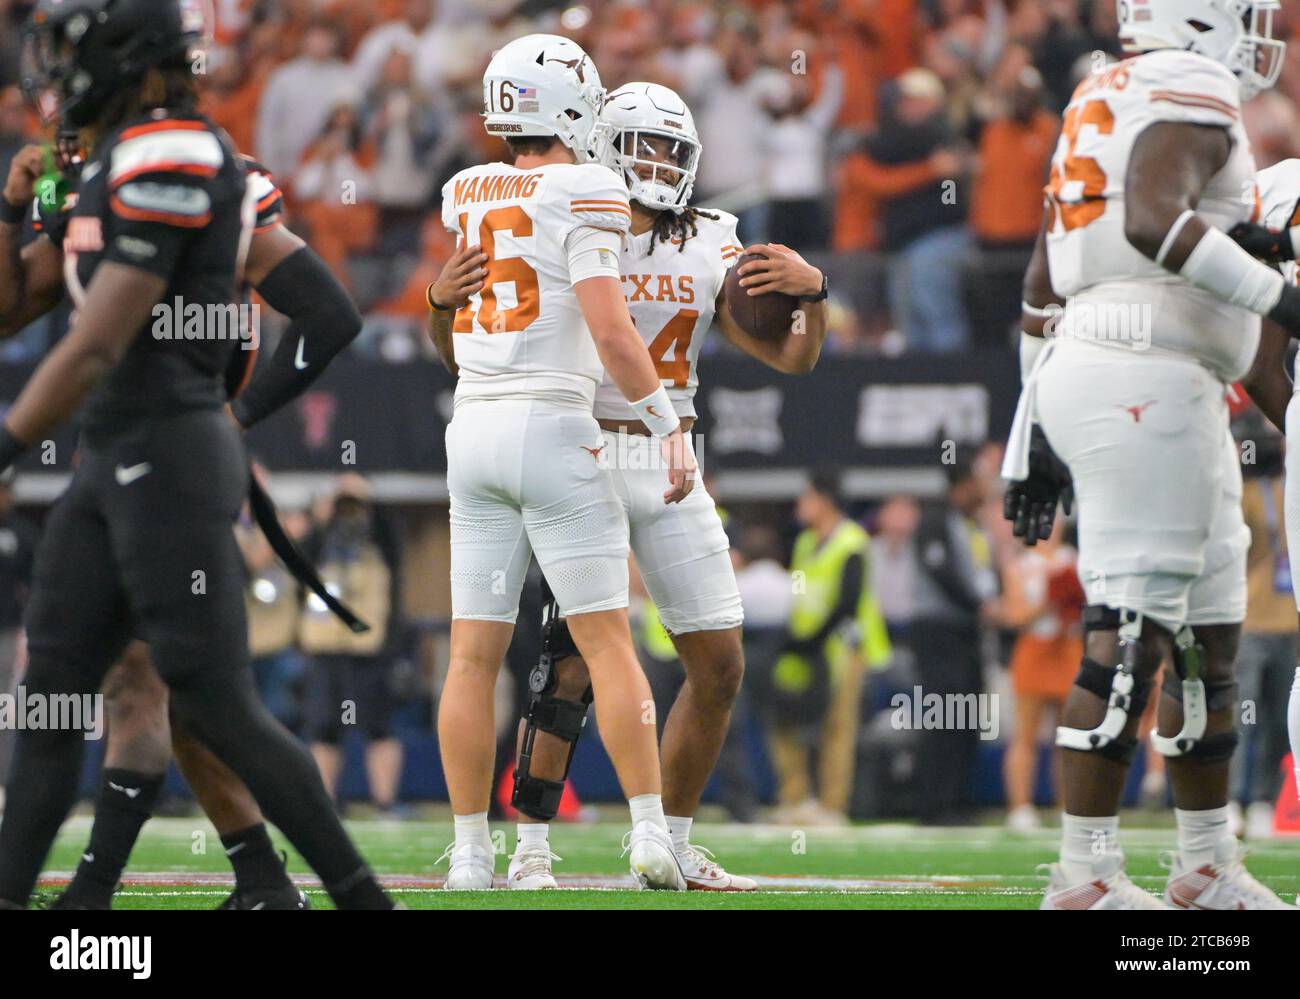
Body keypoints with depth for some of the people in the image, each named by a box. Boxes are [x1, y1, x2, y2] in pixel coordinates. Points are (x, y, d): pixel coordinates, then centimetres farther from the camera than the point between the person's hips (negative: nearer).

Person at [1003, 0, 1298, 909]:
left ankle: (1209, 867, 22)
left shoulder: (1105, 105, 21)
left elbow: (1046, 280, 23)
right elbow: (1157, 223, -27)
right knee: (1129, 635, -10)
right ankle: (1086, 877, -10)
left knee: (1208, 633, 16)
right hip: (1146, 383, -10)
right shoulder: (1192, 93, -8)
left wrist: (1038, 426, 26)